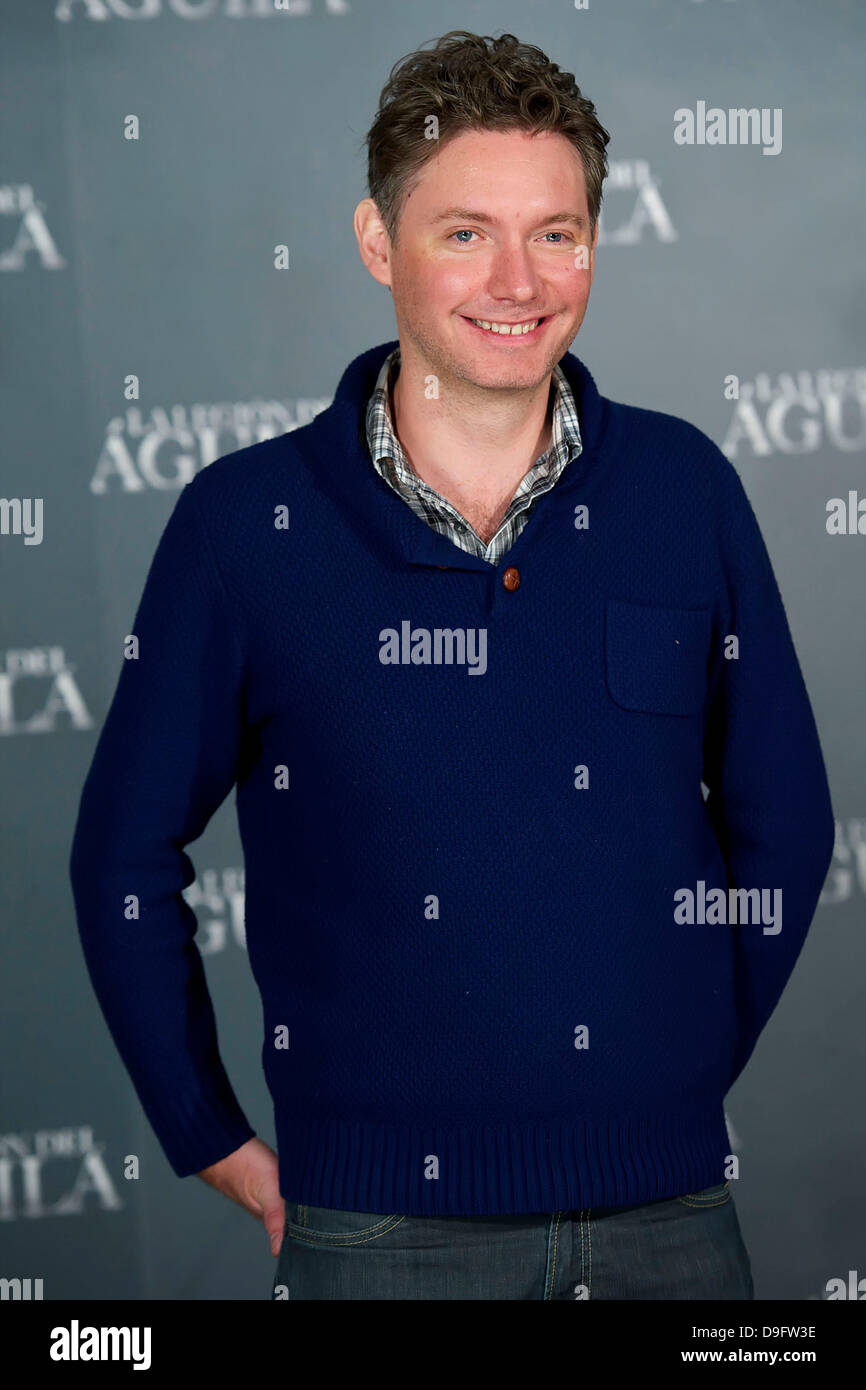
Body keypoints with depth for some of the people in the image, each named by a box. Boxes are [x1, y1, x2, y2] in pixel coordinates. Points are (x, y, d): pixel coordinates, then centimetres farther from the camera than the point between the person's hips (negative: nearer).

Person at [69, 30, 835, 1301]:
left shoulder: (685, 491, 2)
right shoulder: (246, 524, -4)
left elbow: (784, 826, 10)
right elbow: (125, 857, 3)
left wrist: (682, 1083, 7)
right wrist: (215, 1142, 2)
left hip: (670, 1210, 2)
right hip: (383, 1225, -2)